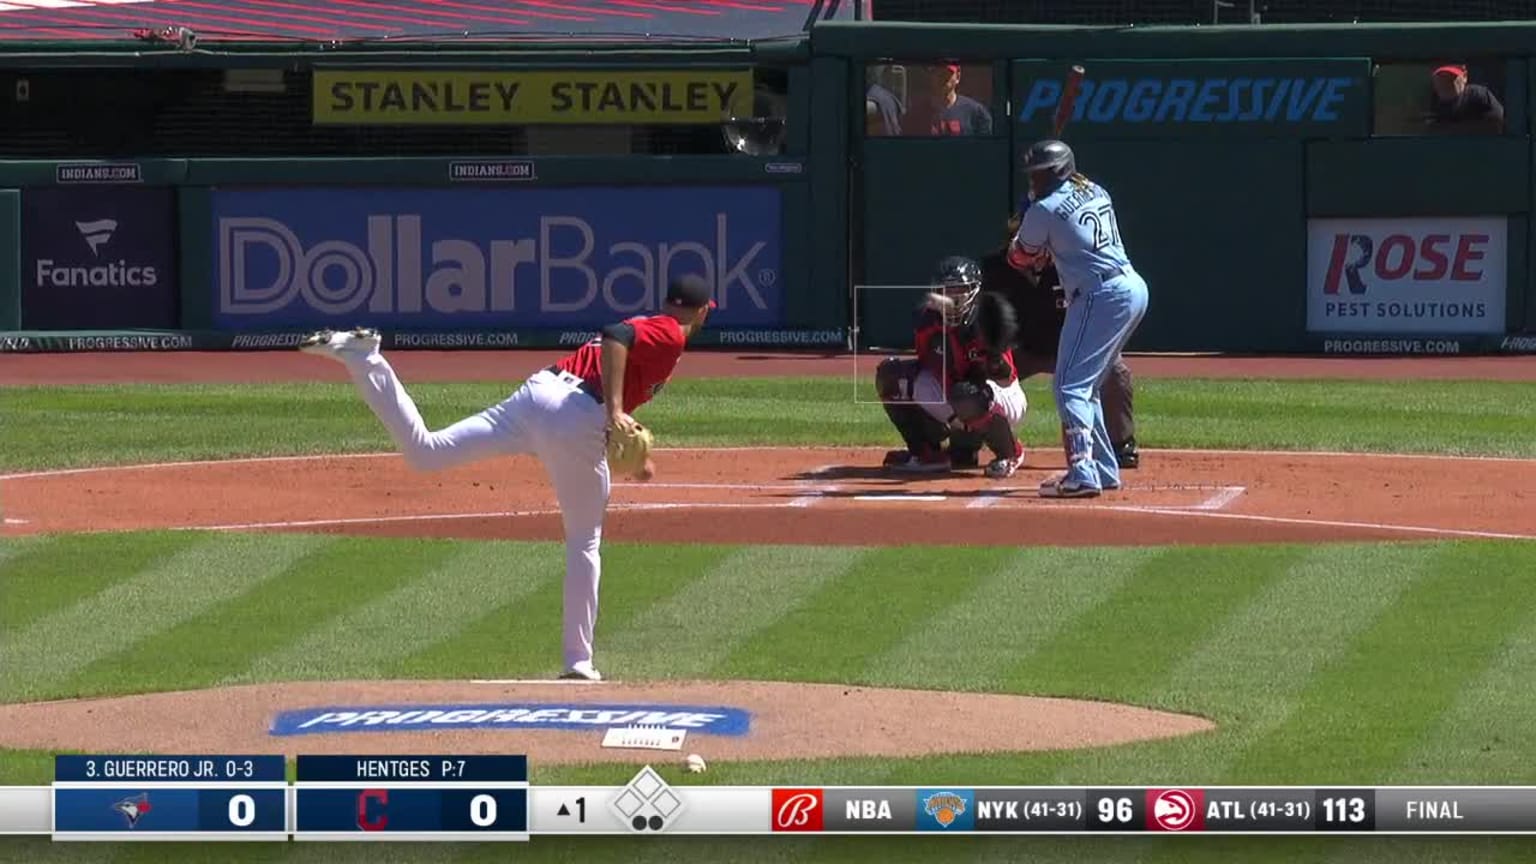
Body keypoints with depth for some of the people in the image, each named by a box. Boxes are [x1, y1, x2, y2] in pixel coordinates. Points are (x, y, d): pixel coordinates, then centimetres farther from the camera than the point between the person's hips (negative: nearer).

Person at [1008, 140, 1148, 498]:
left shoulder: (1045, 210, -8)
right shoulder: (1096, 192, 15)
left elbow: (1020, 259, 7)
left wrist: (1023, 233, 24)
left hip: (1101, 297, -9)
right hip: (1133, 289, 9)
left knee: (1070, 386, -10)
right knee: (1086, 385, 19)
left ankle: (1082, 474, -23)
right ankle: (1104, 468, 21)